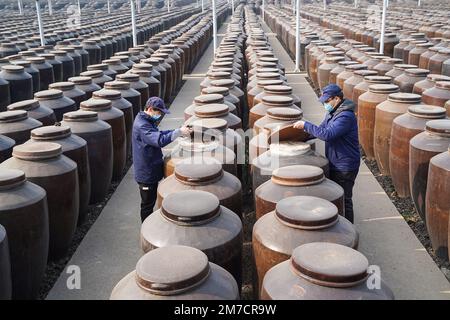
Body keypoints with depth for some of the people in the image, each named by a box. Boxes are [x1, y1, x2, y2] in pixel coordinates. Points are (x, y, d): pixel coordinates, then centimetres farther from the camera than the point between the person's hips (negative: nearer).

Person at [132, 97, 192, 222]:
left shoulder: (145, 121, 7)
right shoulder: (142, 125, -25)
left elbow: (157, 134, 14)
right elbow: (160, 140, -36)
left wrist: (178, 131, 1)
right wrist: (179, 132, -34)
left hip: (151, 171, 10)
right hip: (147, 173, -10)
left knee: (151, 201, 22)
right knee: (147, 204, 5)